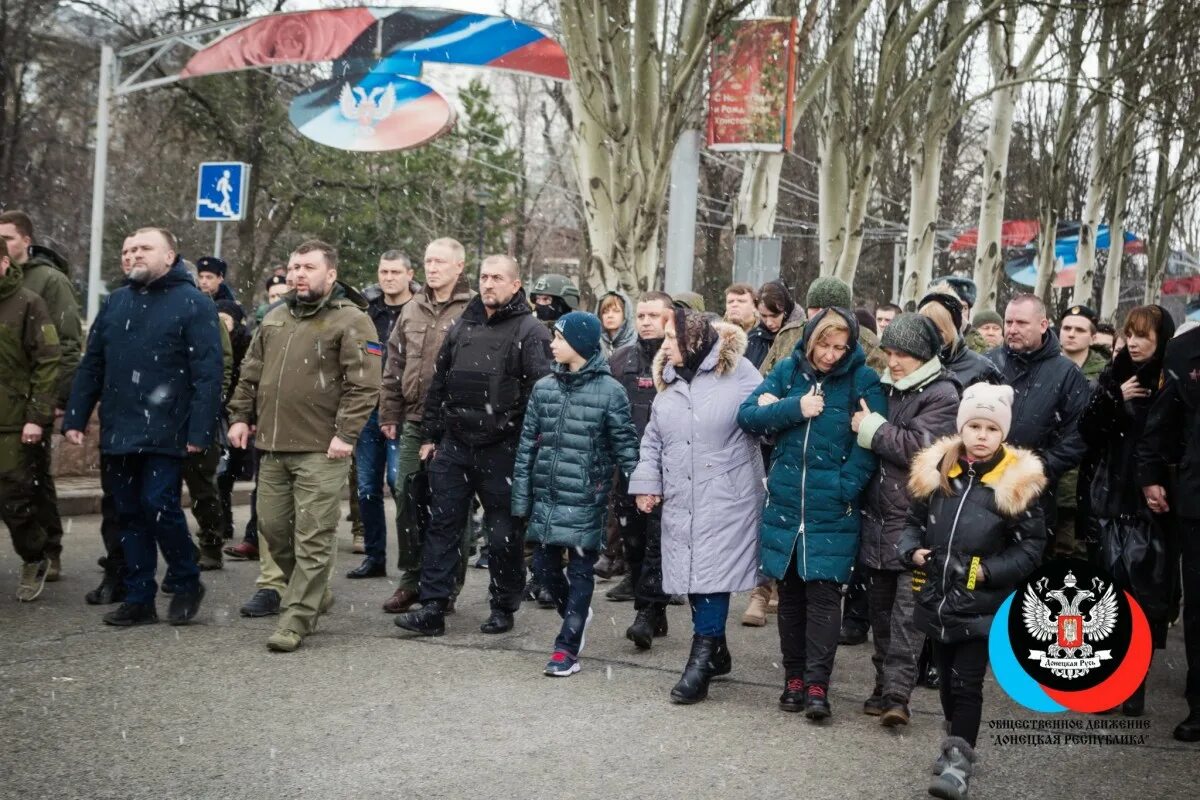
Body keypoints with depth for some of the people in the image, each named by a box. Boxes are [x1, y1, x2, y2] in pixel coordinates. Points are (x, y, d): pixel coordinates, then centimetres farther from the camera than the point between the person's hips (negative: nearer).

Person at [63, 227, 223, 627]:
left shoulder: (193, 304, -5)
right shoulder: (116, 302, 14)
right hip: (119, 432, 6)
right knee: (129, 514, 8)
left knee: (159, 506, -9)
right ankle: (138, 599, 16)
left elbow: (208, 373, -11)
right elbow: (91, 365, 15)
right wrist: (75, 418, 8)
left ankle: (185, 582, 13)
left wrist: (200, 429, -18)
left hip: (165, 433, -6)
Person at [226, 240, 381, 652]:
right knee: (272, 527, 12)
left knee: (312, 538, -5)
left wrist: (346, 433, -17)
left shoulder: (351, 321, -6)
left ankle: (296, 619, 2)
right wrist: (240, 416, 14)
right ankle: (313, 594, 31)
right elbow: (251, 373, 22)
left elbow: (362, 384, -12)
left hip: (321, 450, -7)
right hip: (272, 446, 7)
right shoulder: (275, 318, 17)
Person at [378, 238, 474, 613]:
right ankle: (411, 578, 20)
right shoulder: (412, 311, 13)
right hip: (414, 423, 6)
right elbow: (394, 366, 17)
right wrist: (389, 413, 13)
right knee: (407, 501, 8)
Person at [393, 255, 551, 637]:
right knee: (442, 524, 4)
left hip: (502, 450, -5)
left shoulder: (530, 332, -6)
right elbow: (438, 384, 17)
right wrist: (430, 435, 15)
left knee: (503, 533, 5)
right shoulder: (463, 326, 13)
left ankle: (504, 608, 19)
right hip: (454, 444, 6)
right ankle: (432, 608, 8)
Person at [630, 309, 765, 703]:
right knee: (692, 576, 10)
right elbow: (653, 440, 18)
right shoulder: (668, 382, 14)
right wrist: (647, 483, 12)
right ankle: (717, 652, 25)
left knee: (712, 577, -9)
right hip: (680, 501, 6)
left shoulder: (737, 372, -6)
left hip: (725, 499, -6)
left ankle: (701, 662, -2)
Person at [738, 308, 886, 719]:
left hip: (832, 511, -3)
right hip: (784, 504, 4)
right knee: (790, 592, 10)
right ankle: (794, 677, 20)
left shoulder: (863, 380, -4)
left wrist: (844, 489, -16)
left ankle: (817, 684, -1)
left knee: (823, 593, -6)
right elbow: (748, 415, 0)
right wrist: (794, 409, -14)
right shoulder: (788, 370, 5)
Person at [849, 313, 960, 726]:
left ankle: (897, 692, -12)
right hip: (878, 515, 7)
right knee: (879, 605, 12)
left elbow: (921, 447, -20)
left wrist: (873, 429, -12)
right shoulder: (886, 388, 15)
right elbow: (866, 442, 29)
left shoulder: (942, 394, -7)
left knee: (907, 607, -10)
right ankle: (884, 683, 21)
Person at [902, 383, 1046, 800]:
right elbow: (914, 521, 14)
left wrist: (990, 571, -13)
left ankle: (959, 760, 7)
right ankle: (956, 742, 35)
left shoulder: (1016, 481, -8)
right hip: (937, 598, 4)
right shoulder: (935, 469, 2)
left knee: (967, 683, -3)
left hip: (980, 605, -4)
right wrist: (912, 551, -5)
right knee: (947, 677, 17)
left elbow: (1031, 545, -2)